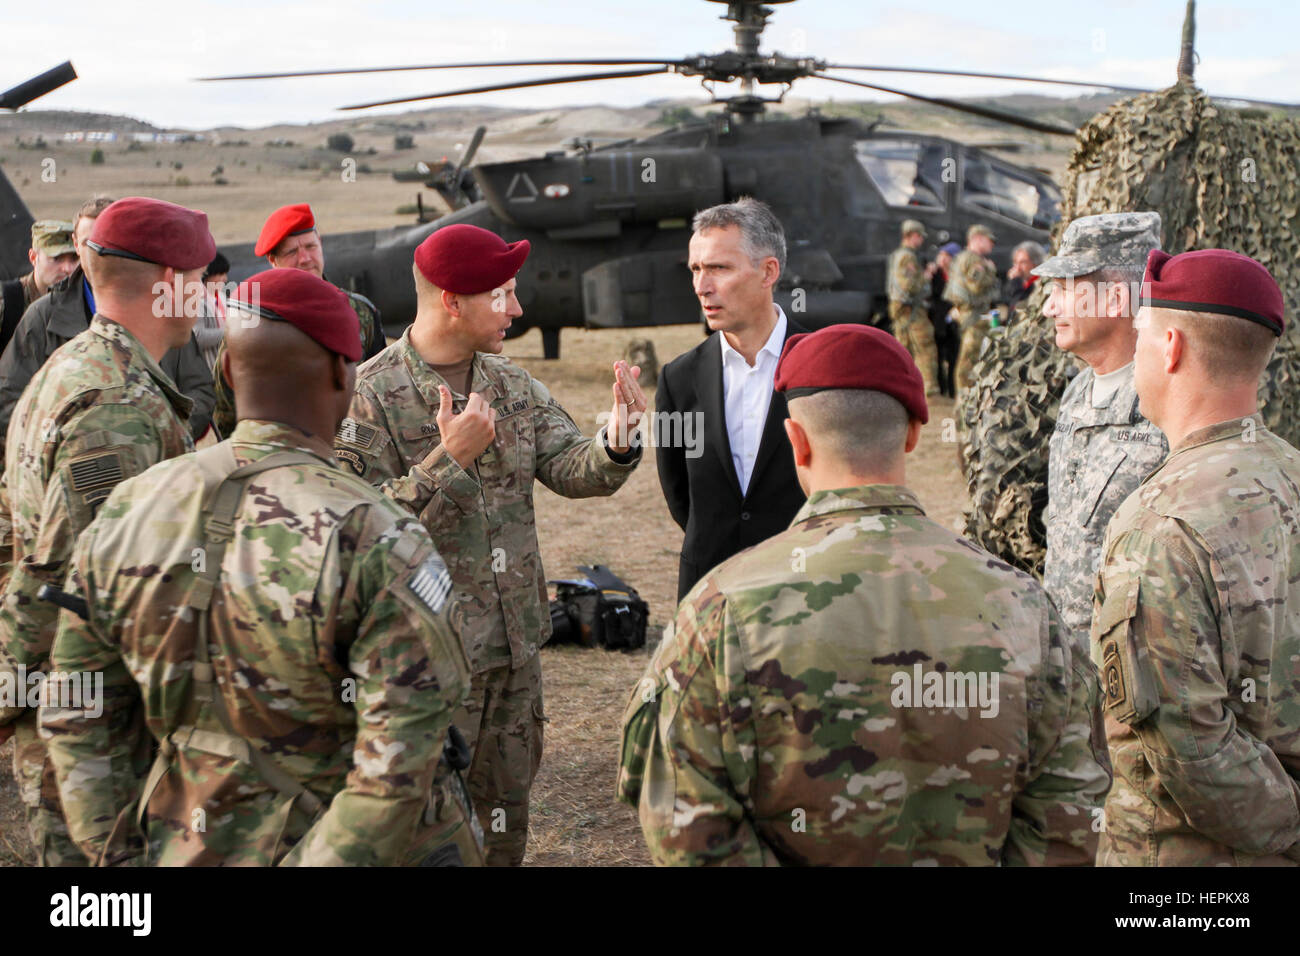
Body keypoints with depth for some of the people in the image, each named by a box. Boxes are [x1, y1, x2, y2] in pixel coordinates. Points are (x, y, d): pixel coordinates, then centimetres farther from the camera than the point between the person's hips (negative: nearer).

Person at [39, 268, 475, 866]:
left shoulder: (127, 511, -5)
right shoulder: (378, 542, -22)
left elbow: (77, 719, 1)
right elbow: (399, 766, -25)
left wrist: (117, 852, 7)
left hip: (183, 846, 5)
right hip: (332, 848, -4)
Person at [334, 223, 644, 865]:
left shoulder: (511, 384, 6)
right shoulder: (371, 394, -14)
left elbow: (570, 470, -1)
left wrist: (616, 441, -22)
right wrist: (448, 458, -26)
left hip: (516, 640, 6)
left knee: (506, 806, 19)